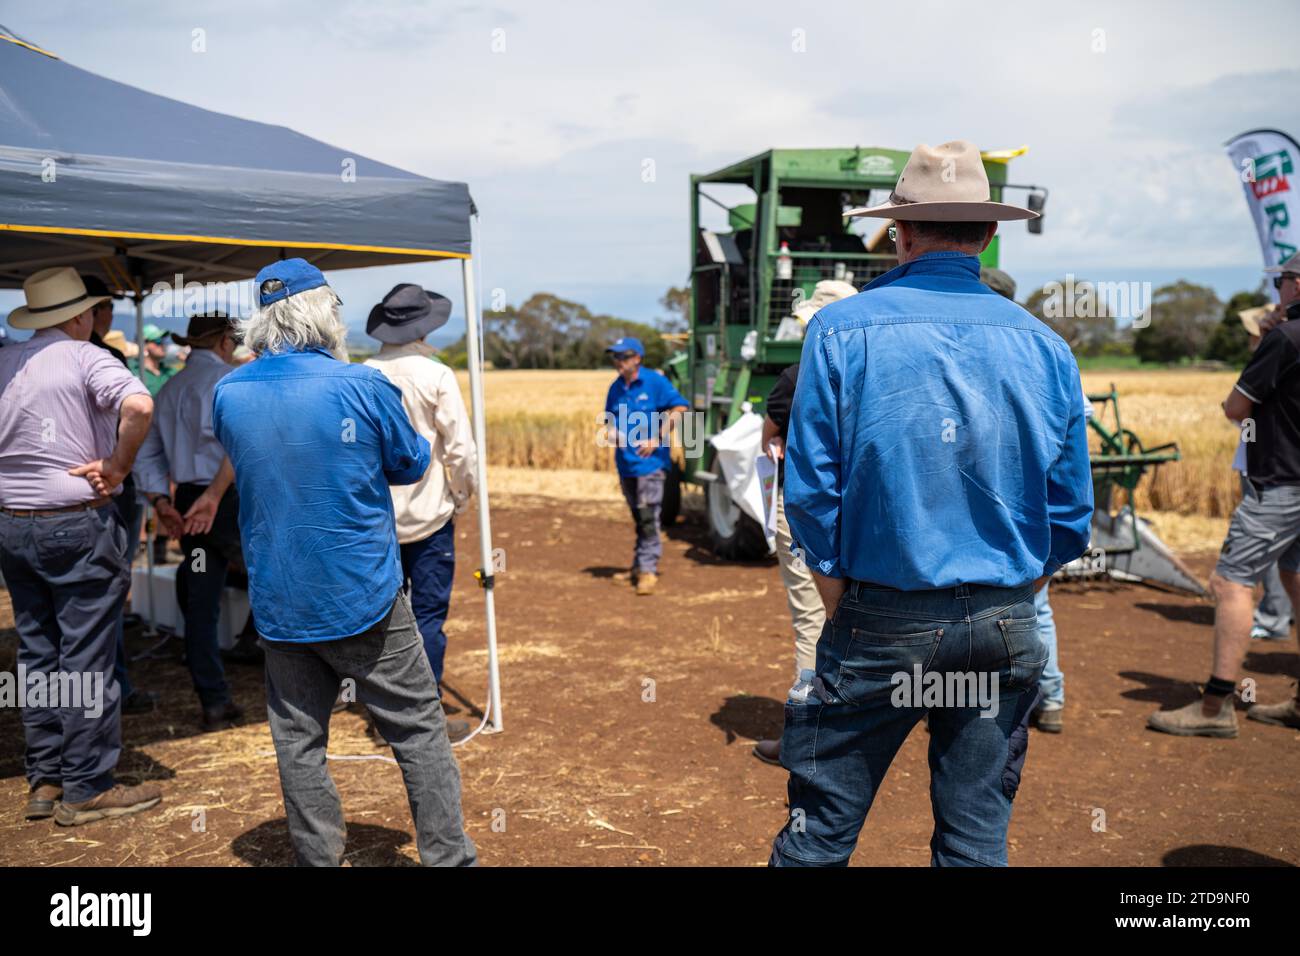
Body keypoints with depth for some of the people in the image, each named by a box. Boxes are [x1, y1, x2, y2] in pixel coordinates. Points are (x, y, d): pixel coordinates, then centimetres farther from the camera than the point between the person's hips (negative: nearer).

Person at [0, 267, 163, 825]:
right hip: (77, 526, -6)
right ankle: (86, 789, 7)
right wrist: (118, 466, -14)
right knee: (85, 660, 0)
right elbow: (138, 406, -27)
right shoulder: (84, 358, -10)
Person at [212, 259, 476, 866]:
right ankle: (448, 856, 12)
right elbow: (412, 464, 2)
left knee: (297, 740, 13)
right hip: (364, 596, -3)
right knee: (418, 729, 8)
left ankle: (319, 857, 21)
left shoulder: (227, 394, -2)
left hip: (278, 605, 3)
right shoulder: (363, 386, -13)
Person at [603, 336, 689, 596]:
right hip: (625, 462, 7)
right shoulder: (616, 388, 11)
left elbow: (679, 409, -10)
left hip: (651, 460, -6)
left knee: (648, 517, -11)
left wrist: (656, 439, -14)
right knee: (638, 519, 15)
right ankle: (639, 567, 24)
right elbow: (610, 420, 22)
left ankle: (648, 569, -8)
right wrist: (613, 433, -2)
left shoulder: (655, 382, -7)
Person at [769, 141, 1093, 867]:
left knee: (820, 832, 9)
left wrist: (845, 607, 2)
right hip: (1007, 631, 3)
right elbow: (1072, 516, 3)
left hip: (881, 623, -2)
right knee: (978, 839, 15)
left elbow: (812, 490, -8)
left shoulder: (843, 331, -6)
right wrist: (1005, 598, 13)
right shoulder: (1045, 345, 2)